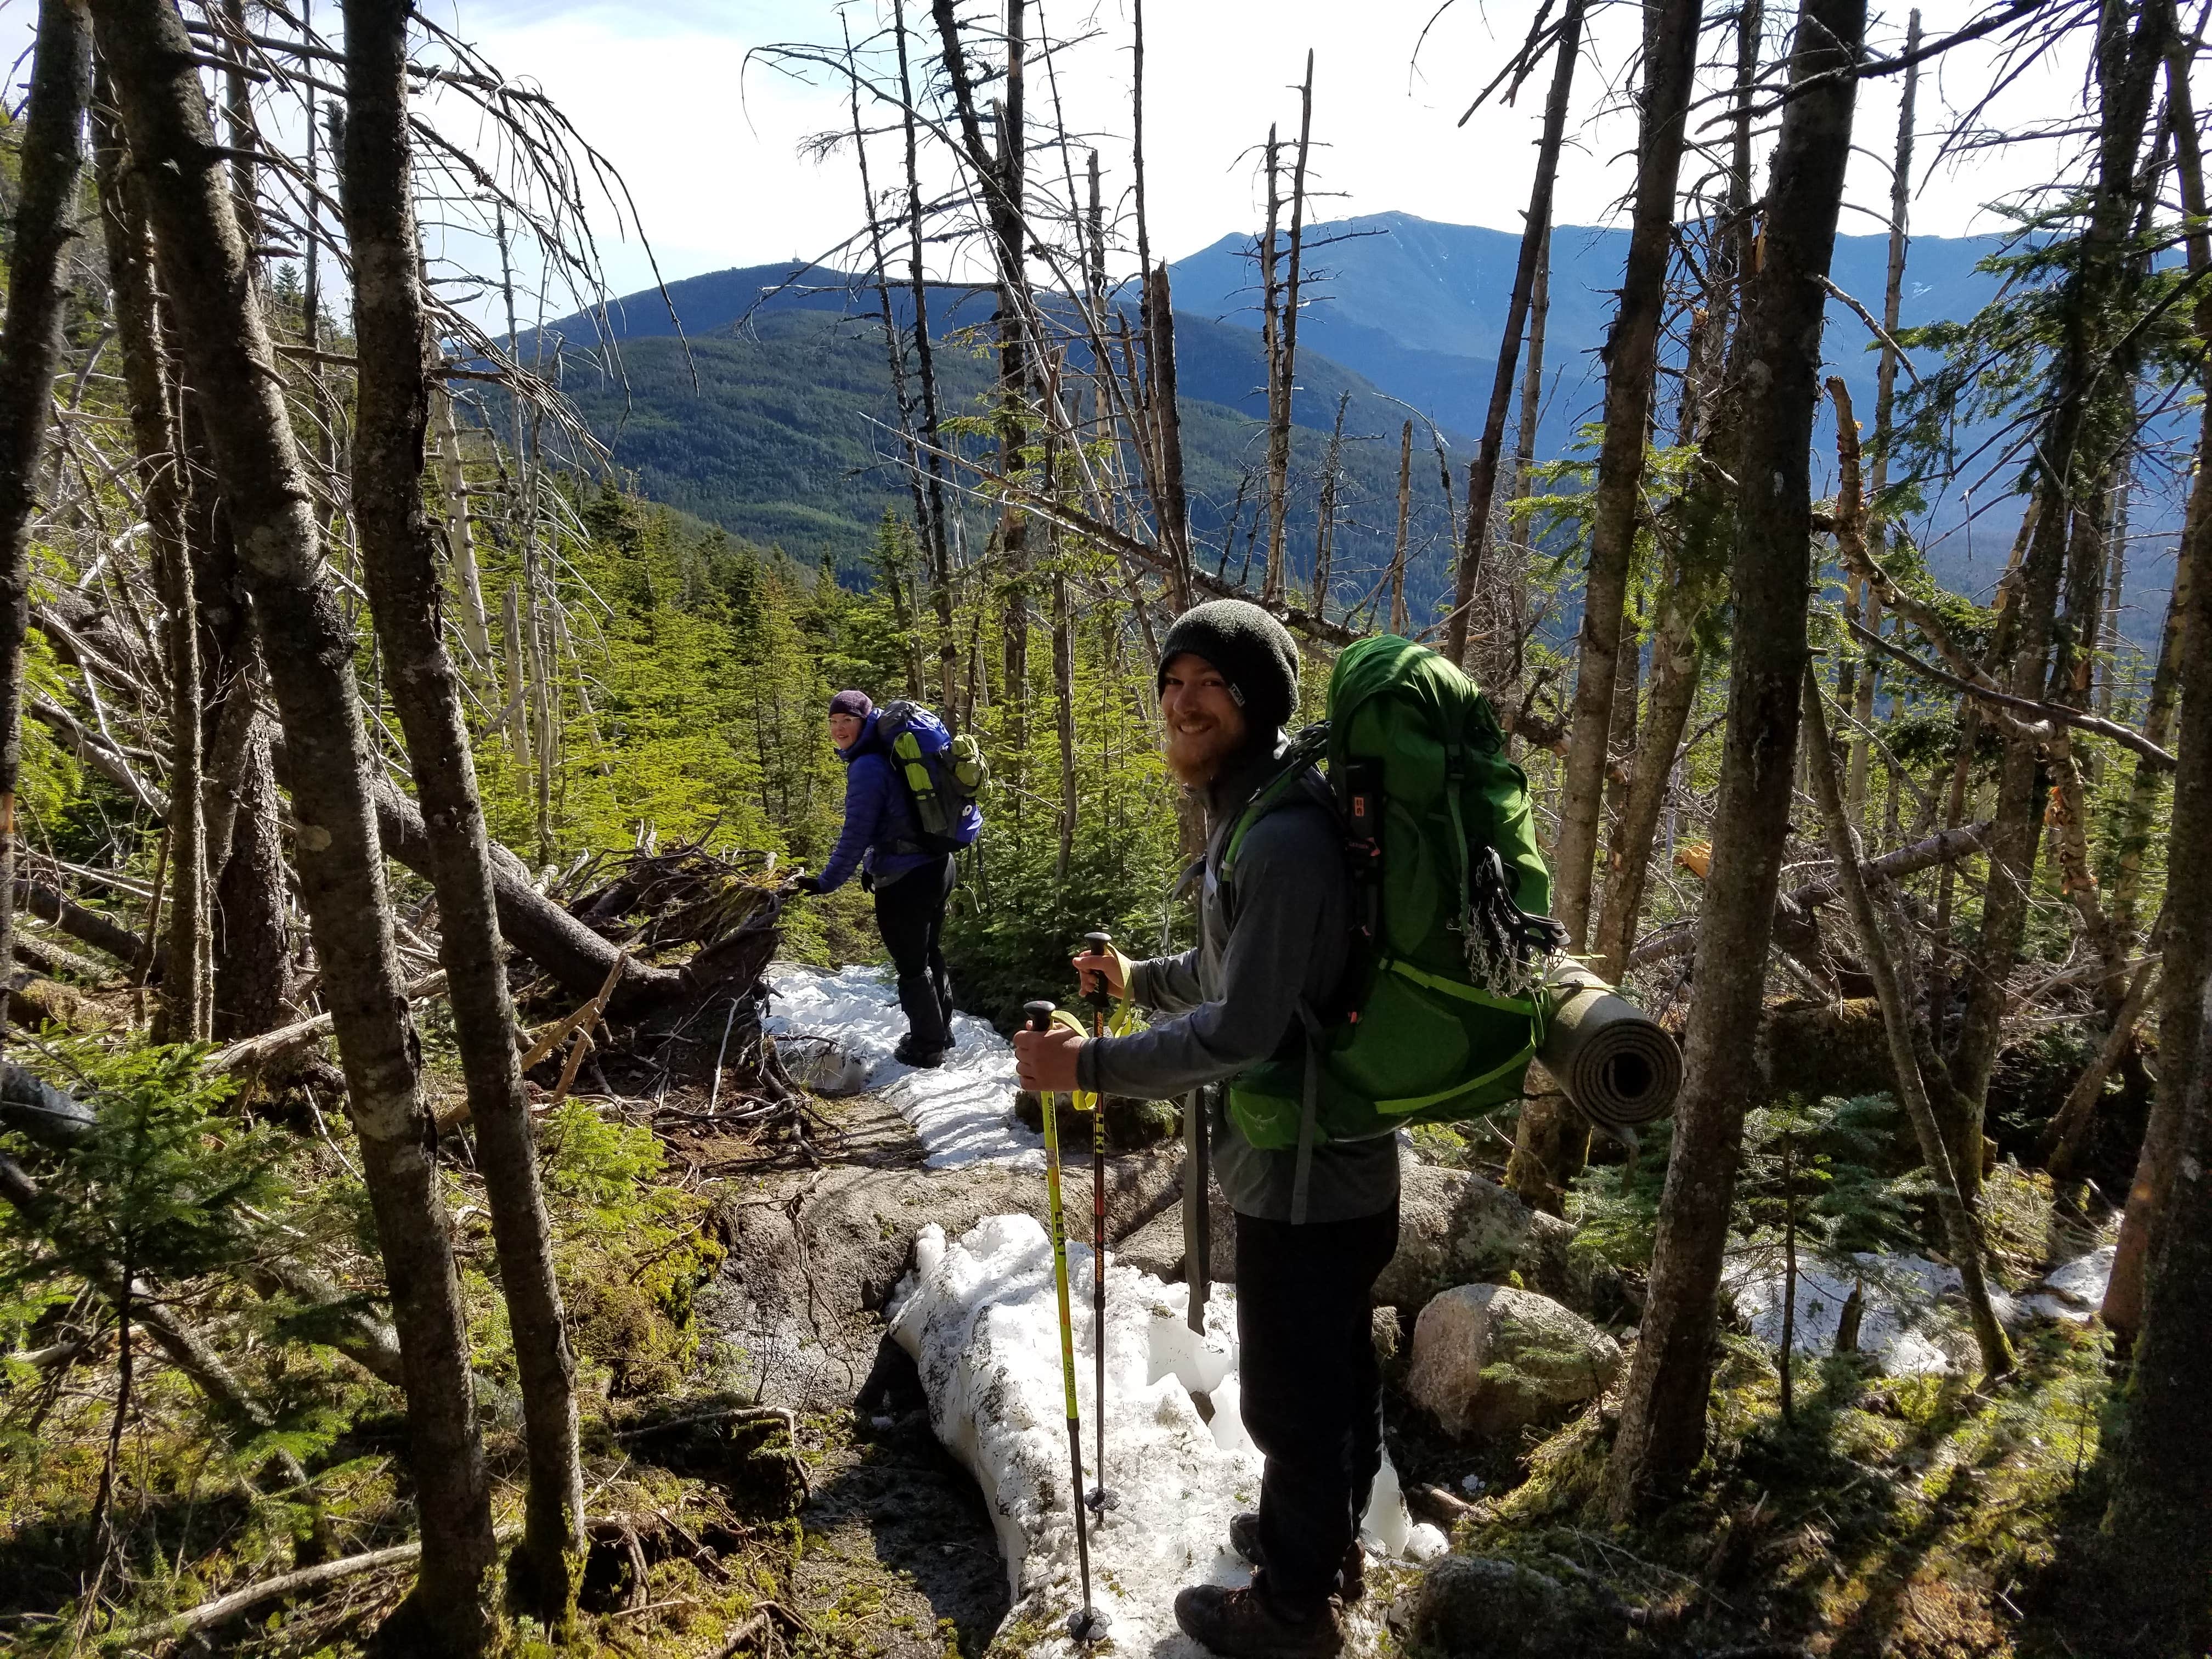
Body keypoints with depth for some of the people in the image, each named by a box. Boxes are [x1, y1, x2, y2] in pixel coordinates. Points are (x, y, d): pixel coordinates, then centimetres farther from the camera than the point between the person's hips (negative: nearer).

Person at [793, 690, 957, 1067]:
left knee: (911, 965, 7)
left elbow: (856, 833, -20)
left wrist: (828, 881, -15)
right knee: (930, 954, 24)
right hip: (937, 867, 9)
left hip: (905, 880, -9)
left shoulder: (866, 768, -18)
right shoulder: (888, 756, 10)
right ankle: (941, 1031, 40)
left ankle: (926, 1047, 20)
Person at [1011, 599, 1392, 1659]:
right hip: (1333, 1166, 10)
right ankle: (1327, 1542, 47)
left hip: (1303, 1178, -10)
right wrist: (1141, 978, 24)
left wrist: (1092, 1068, -23)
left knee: (1290, 1399, 9)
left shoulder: (1283, 838, -27)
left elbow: (1243, 1028, -29)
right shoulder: (1250, 815, 7)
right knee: (1335, 1372, 26)